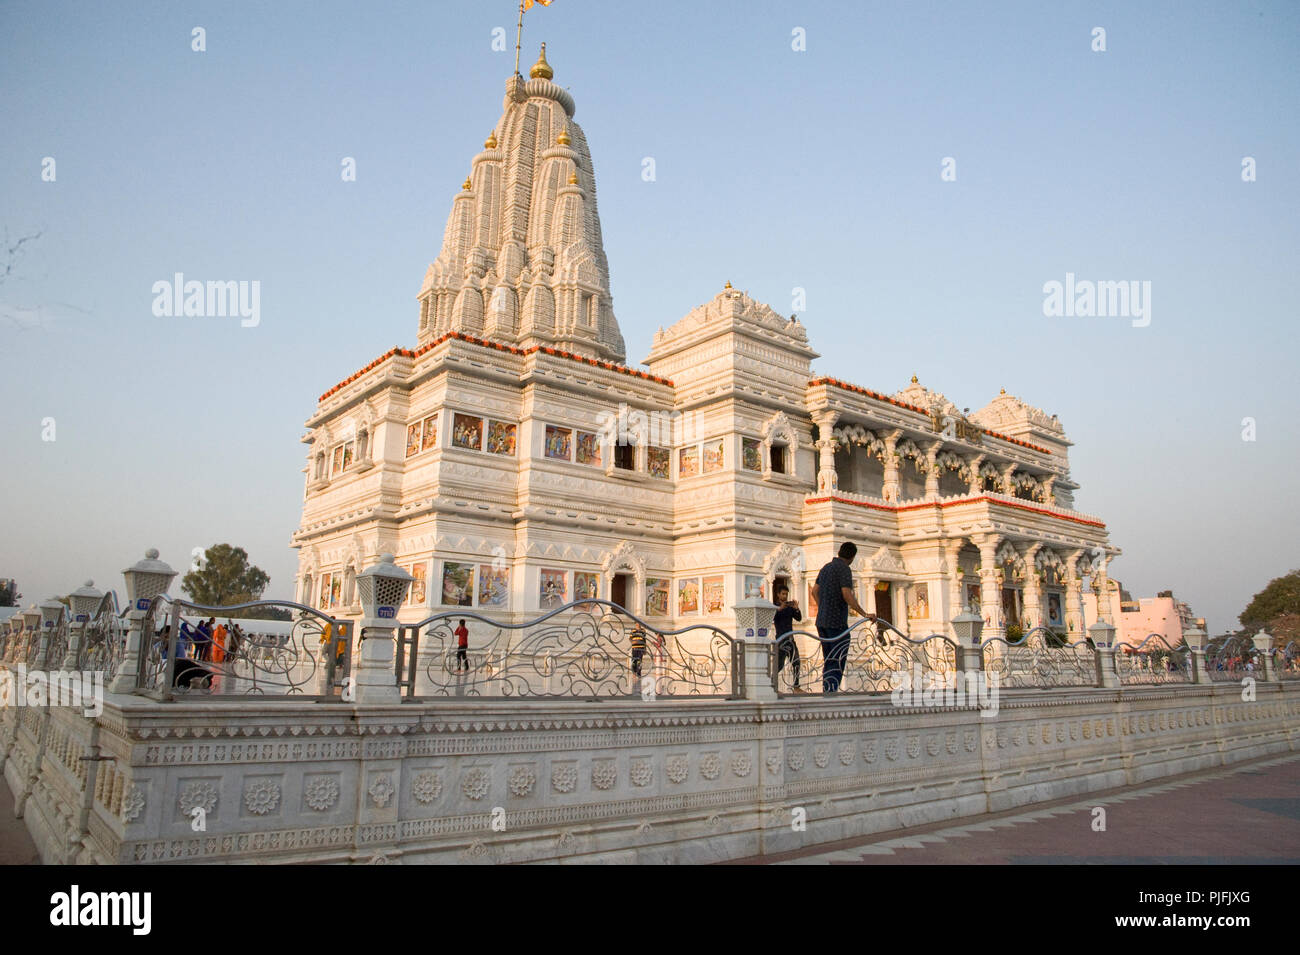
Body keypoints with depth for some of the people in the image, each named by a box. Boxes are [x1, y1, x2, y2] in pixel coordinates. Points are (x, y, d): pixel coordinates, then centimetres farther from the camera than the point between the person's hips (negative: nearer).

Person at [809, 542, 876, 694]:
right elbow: (847, 595, -23)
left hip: (822, 621, 8)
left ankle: (826, 692, 14)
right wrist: (865, 614, -21)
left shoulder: (826, 567, 15)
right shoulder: (844, 569, -12)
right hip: (837, 622, -8)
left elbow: (815, 591, 22)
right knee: (837, 662, -5)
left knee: (828, 661, 14)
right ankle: (831, 692, -10)